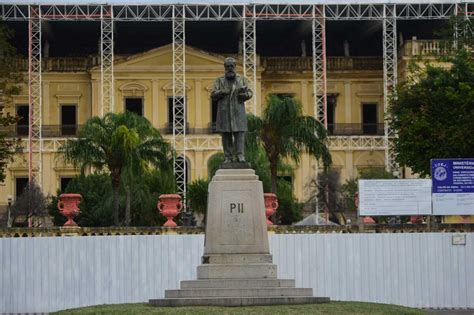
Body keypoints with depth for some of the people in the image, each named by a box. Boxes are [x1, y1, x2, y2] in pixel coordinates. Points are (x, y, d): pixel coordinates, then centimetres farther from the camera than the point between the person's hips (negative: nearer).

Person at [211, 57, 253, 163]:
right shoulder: (219, 81, 13)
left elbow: (250, 92, 8)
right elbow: (213, 95, 5)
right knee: (226, 136, 0)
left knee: (239, 134, -8)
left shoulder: (242, 80, 13)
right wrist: (222, 92, -15)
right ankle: (228, 157, 2)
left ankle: (240, 155, -9)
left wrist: (245, 94, -16)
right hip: (224, 112, 0)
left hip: (238, 112, 0)